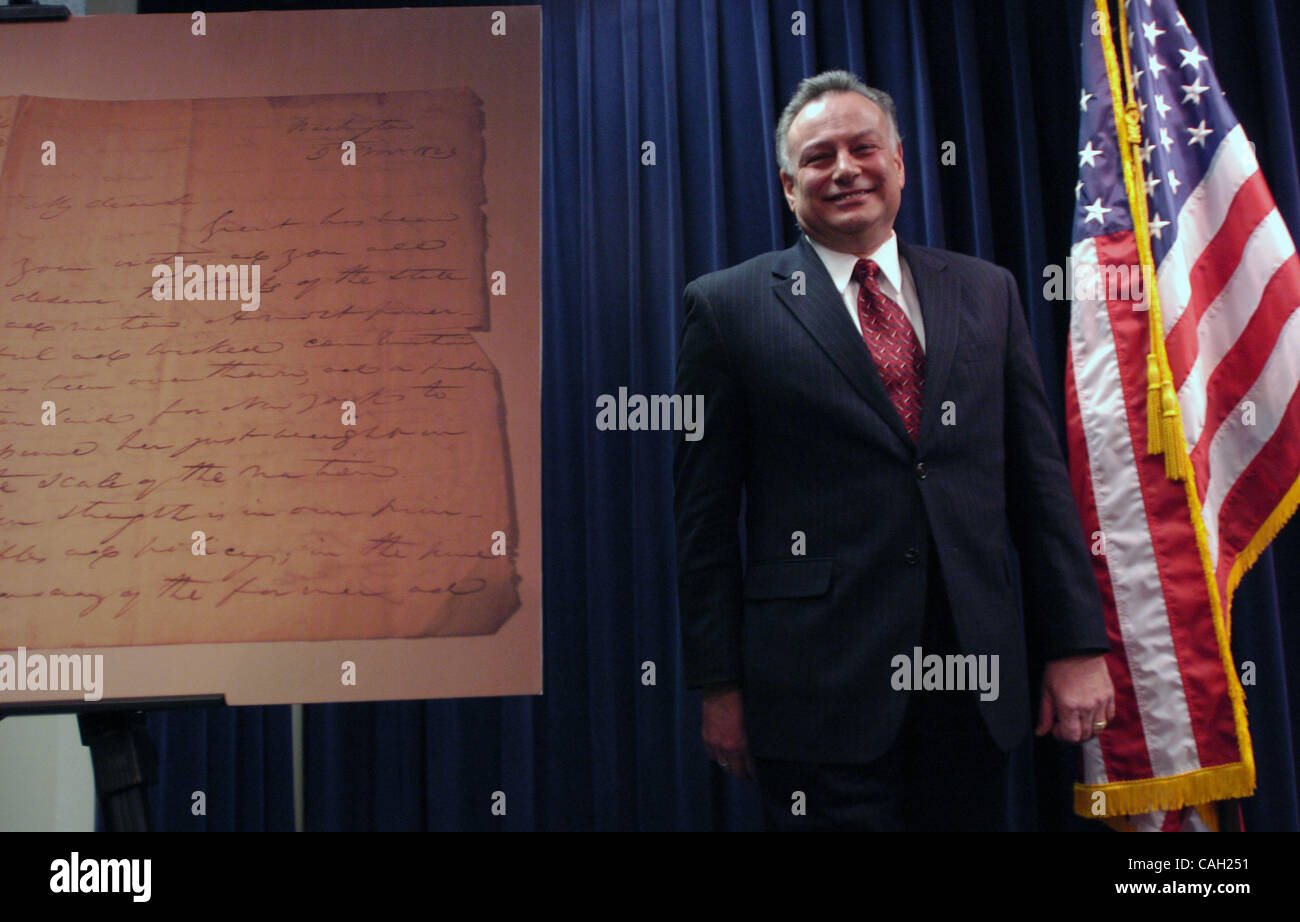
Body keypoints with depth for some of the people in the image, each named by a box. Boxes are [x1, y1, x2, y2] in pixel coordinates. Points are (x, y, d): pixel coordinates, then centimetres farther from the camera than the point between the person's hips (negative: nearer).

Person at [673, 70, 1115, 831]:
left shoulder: (987, 292, 11)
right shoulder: (730, 306, 1)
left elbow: (1040, 480, 10)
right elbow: (706, 513, -1)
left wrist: (1078, 646, 5)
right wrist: (720, 684, -3)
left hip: (975, 674, 4)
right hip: (821, 682, -3)